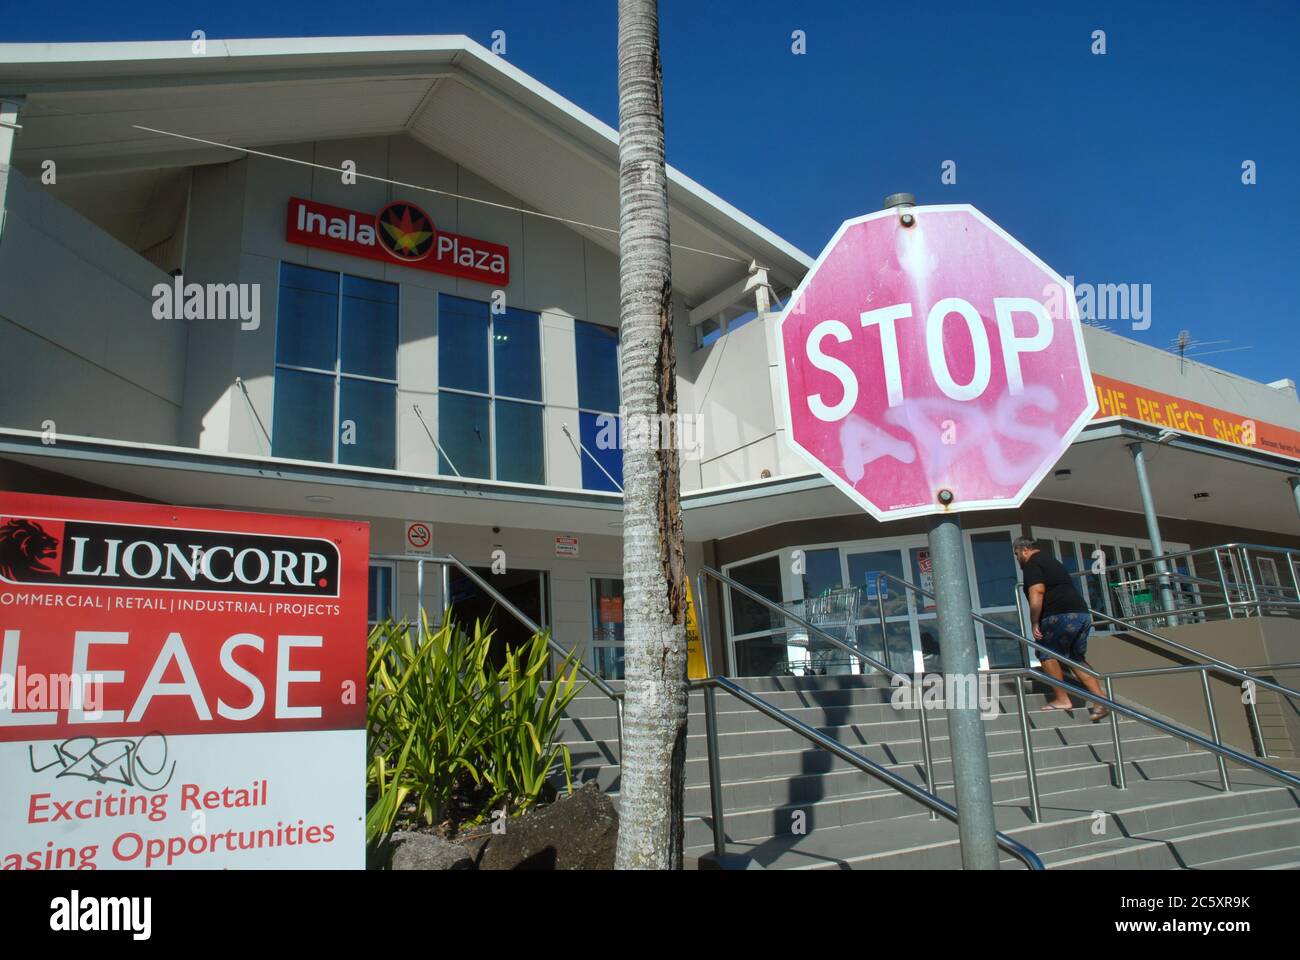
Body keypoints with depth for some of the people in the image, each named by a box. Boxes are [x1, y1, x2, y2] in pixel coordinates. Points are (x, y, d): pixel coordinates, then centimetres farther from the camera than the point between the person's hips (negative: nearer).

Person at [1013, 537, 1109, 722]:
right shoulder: (1052, 561, 28)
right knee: (1077, 660, 18)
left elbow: (1037, 592, -16)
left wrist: (1034, 623, -13)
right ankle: (1100, 700, 6)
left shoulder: (1032, 564, -1)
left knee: (1046, 653, 9)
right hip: (1083, 614, 9)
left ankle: (1062, 699, 6)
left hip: (1061, 616, -9)